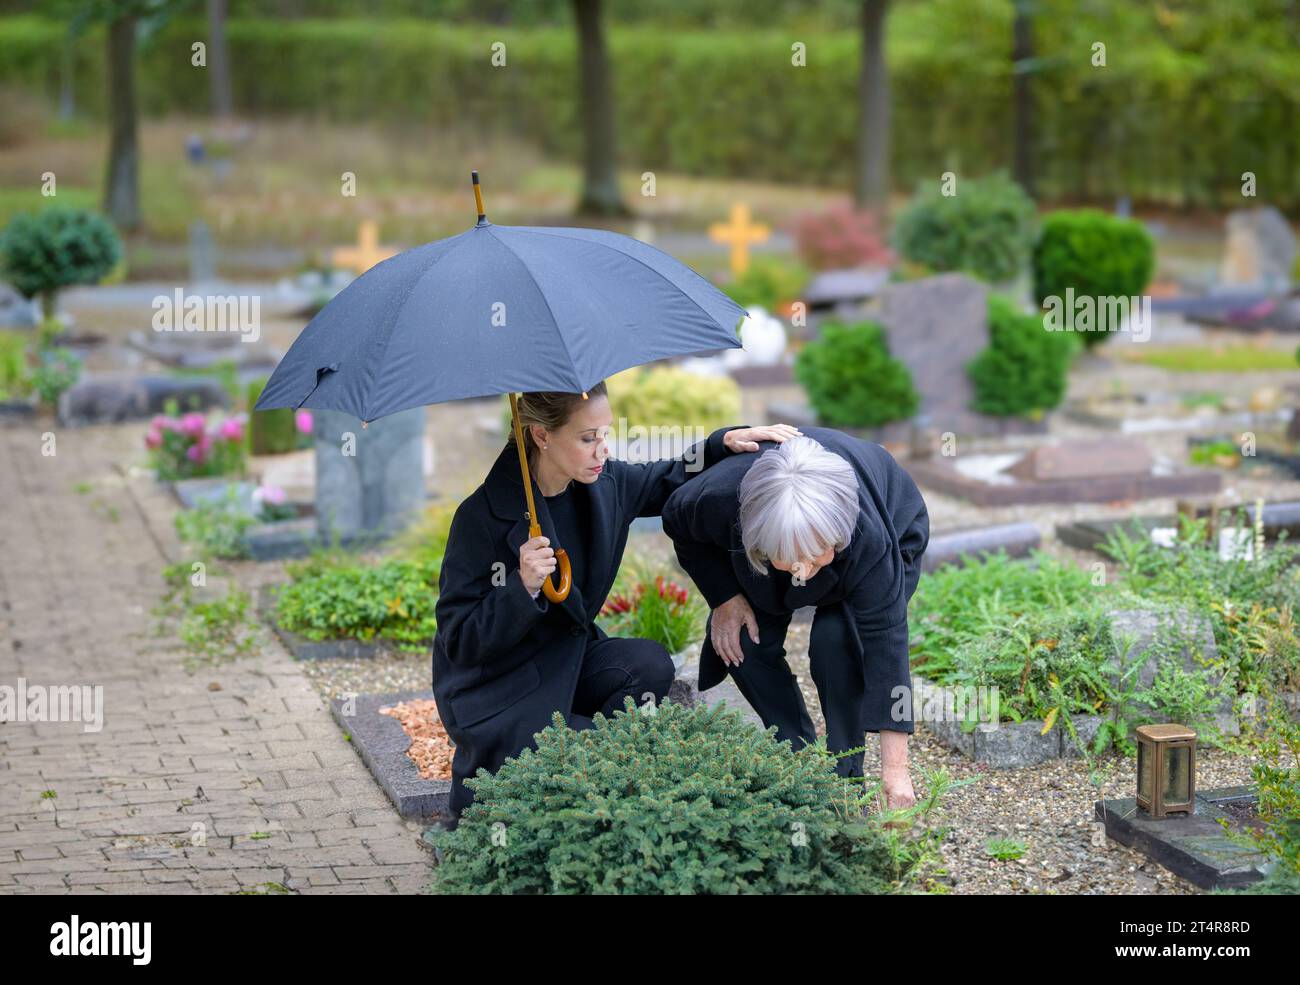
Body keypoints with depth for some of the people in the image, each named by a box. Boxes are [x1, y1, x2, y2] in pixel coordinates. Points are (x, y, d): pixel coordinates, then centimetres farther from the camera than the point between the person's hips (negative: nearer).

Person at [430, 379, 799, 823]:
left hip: (565, 662, 7)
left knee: (650, 665, -21)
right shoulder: (482, 516, -22)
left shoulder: (604, 484, -4)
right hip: (492, 695, -7)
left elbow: (669, 481, 18)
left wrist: (725, 442, -1)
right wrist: (523, 586, -35)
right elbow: (458, 641, -21)